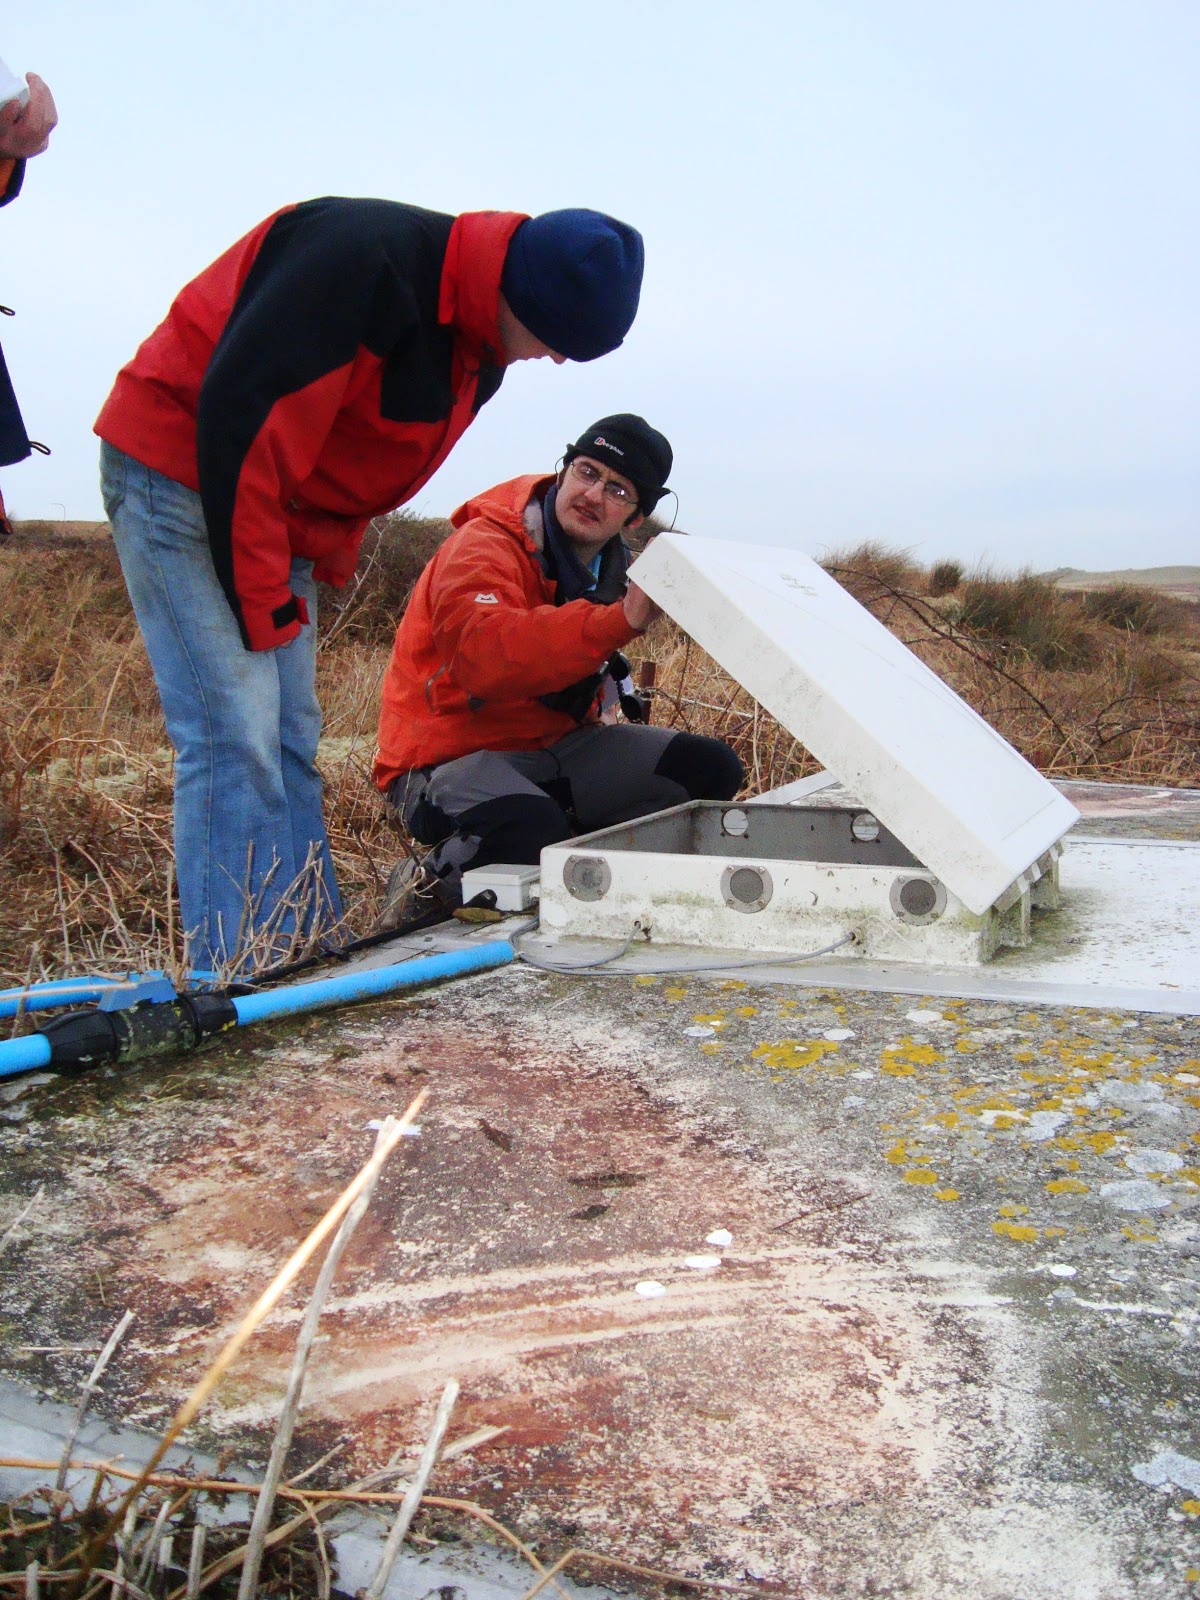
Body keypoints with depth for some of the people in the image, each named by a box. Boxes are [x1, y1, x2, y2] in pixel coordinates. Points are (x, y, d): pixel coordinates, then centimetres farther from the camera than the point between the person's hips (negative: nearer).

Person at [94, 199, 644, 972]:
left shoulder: (482, 344, 5)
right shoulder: (362, 256, -24)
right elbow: (239, 411, -28)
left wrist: (318, 567, 7)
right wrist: (261, 603, -22)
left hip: (281, 509, 9)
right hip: (181, 471, -9)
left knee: (292, 739, 7)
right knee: (234, 738, -14)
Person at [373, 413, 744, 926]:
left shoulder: (609, 571, 11)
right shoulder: (484, 546, -16)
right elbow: (485, 657, -38)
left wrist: (594, 709, 9)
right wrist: (620, 620, -44)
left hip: (555, 747, 8)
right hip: (453, 756, -8)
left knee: (710, 768, -7)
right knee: (537, 835, -39)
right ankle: (428, 881, -7)